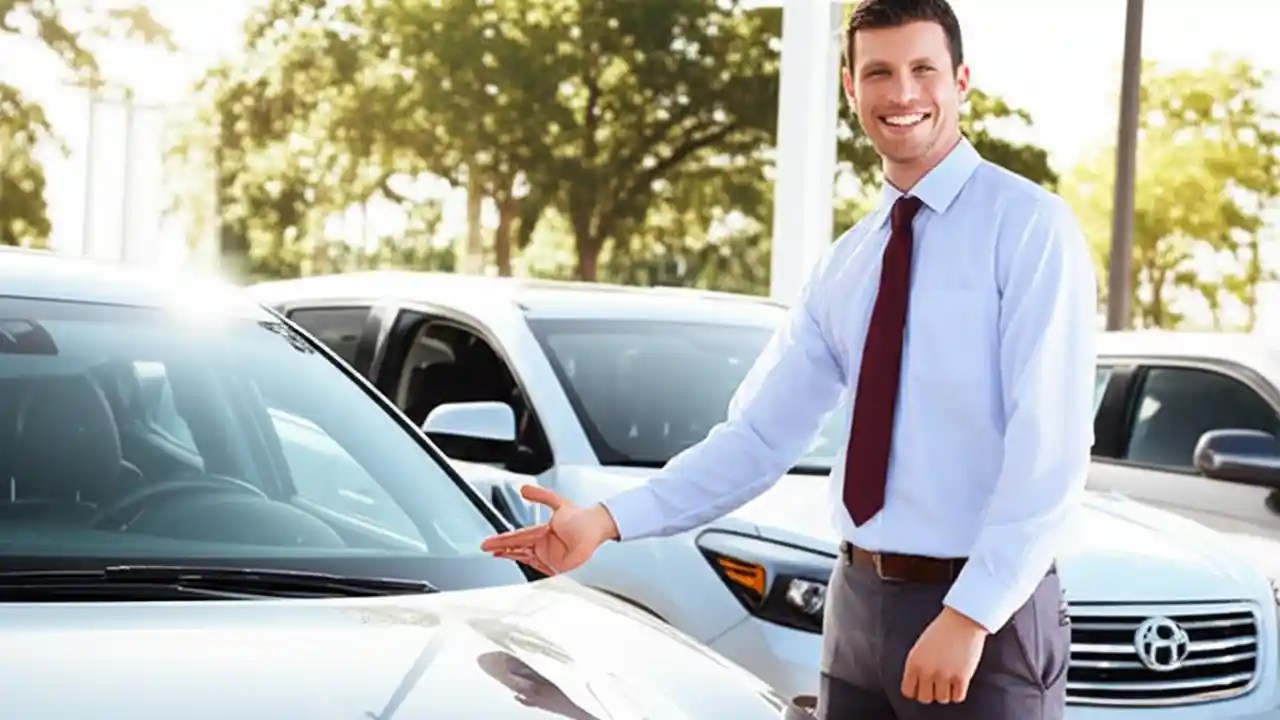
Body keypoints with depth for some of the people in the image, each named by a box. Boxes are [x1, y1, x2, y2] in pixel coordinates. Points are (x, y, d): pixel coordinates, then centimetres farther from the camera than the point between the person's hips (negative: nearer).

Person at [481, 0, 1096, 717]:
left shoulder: (1027, 224, -9)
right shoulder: (846, 264, 10)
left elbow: (1050, 446, -16)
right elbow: (759, 435, 6)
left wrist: (969, 615, -22)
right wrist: (609, 520, -4)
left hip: (988, 616, -6)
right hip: (859, 603, 6)